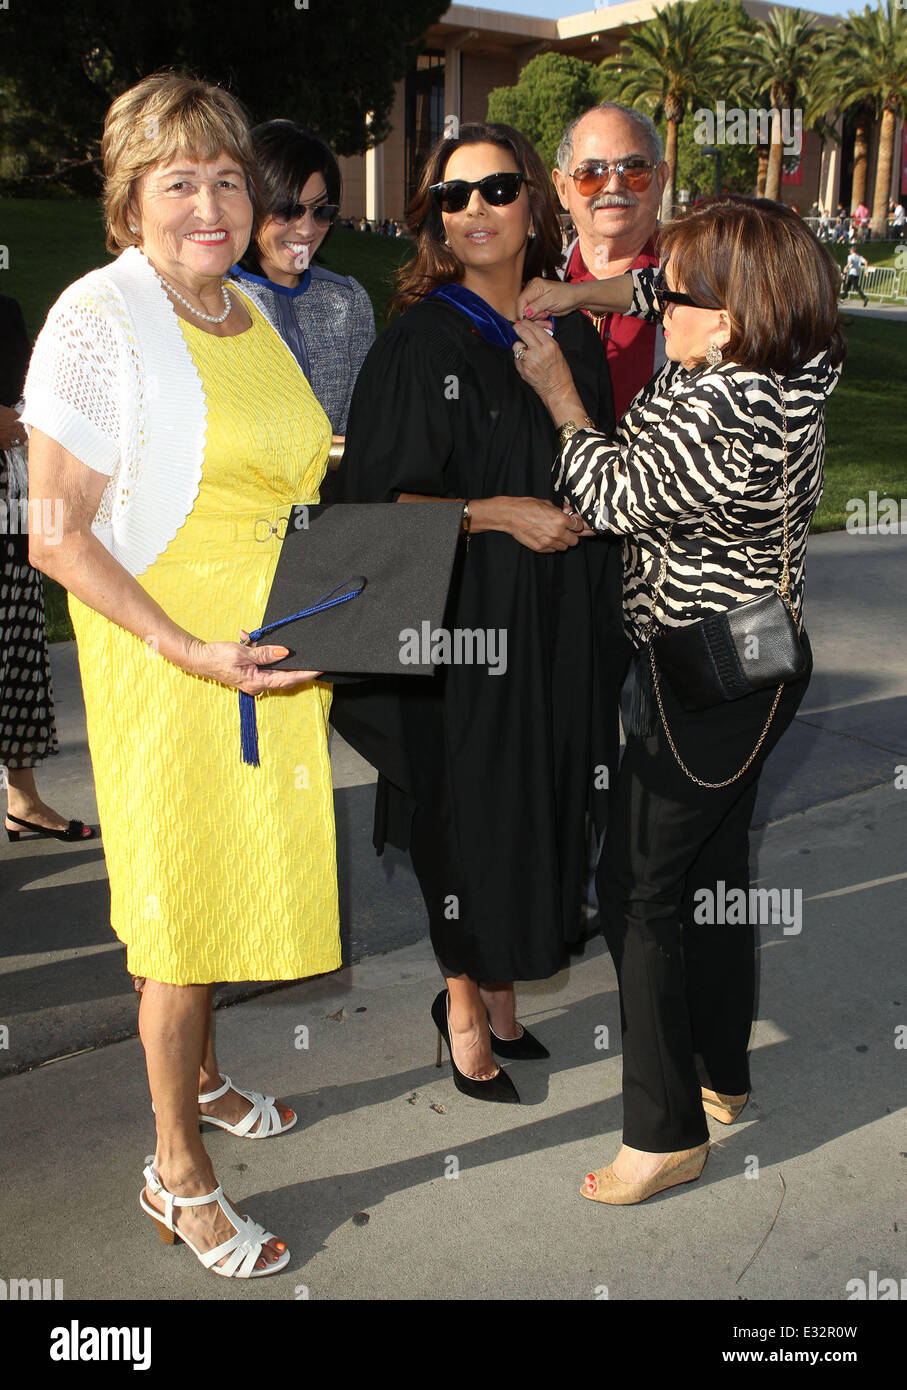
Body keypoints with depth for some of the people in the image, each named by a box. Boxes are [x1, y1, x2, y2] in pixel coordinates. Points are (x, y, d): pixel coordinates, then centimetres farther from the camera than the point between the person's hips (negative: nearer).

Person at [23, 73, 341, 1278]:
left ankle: (199, 1077, 43)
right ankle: (178, 1174, 22)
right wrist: (191, 653, -24)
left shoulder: (248, 314, 11)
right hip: (169, 662, -7)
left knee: (227, 882, 20)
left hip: (278, 656, 7)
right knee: (185, 904, 3)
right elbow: (57, 534, -17)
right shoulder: (98, 320, -13)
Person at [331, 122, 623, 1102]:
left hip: (558, 619, 5)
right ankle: (464, 1003, 24)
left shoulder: (570, 334, 8)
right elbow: (380, 499, -10)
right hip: (459, 619, -5)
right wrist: (497, 513, -18)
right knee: (469, 808, 3)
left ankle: (500, 989, 30)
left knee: (541, 801, 11)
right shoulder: (418, 343, -6)